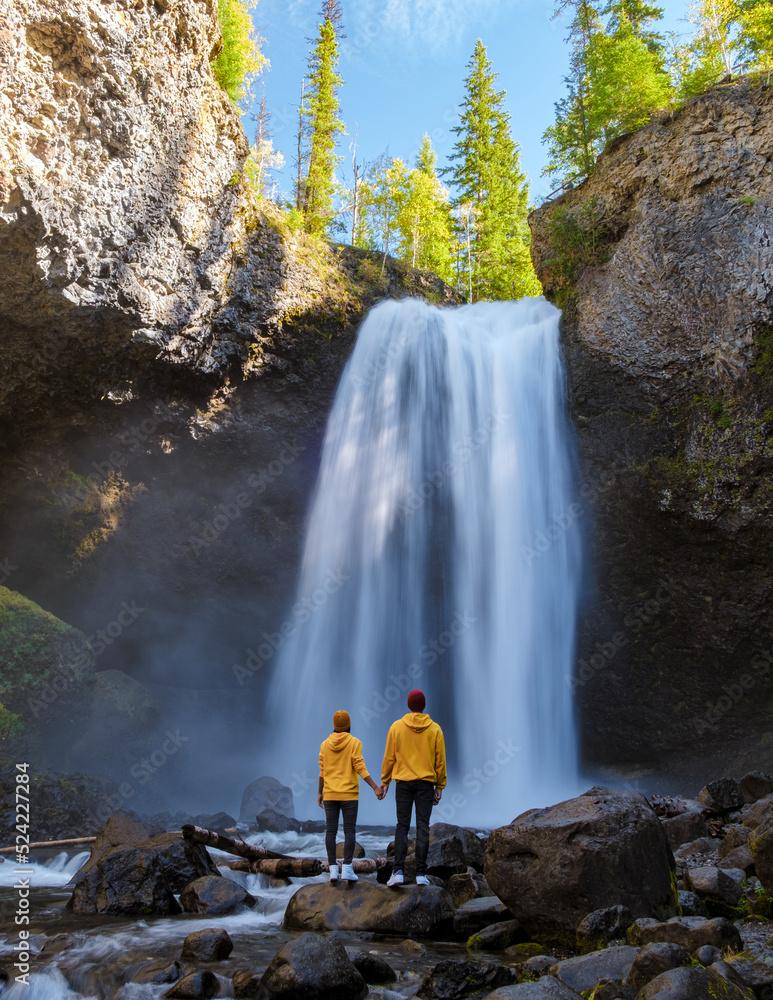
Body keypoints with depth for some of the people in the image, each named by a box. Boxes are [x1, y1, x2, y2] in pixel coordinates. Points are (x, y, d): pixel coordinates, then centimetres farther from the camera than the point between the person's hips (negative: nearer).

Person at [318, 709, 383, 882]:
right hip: (349, 795, -3)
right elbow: (360, 768, -15)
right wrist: (375, 788, -15)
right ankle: (347, 869, -8)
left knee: (331, 831, 5)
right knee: (349, 831, 1)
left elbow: (322, 771, 4)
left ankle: (333, 869, 1)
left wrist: (319, 793, 14)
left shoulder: (324, 744, 2)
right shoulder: (355, 743, -7)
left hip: (330, 795, 3)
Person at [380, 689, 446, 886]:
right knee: (423, 827, 4)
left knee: (402, 826, 5)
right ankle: (421, 874, 4)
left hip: (403, 782, 0)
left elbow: (389, 757, 1)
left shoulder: (396, 727, -1)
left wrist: (385, 782, 9)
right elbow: (440, 760, 2)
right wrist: (440, 787, 9)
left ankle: (398, 872, -2)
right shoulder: (435, 729, 1)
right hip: (426, 783, 0)